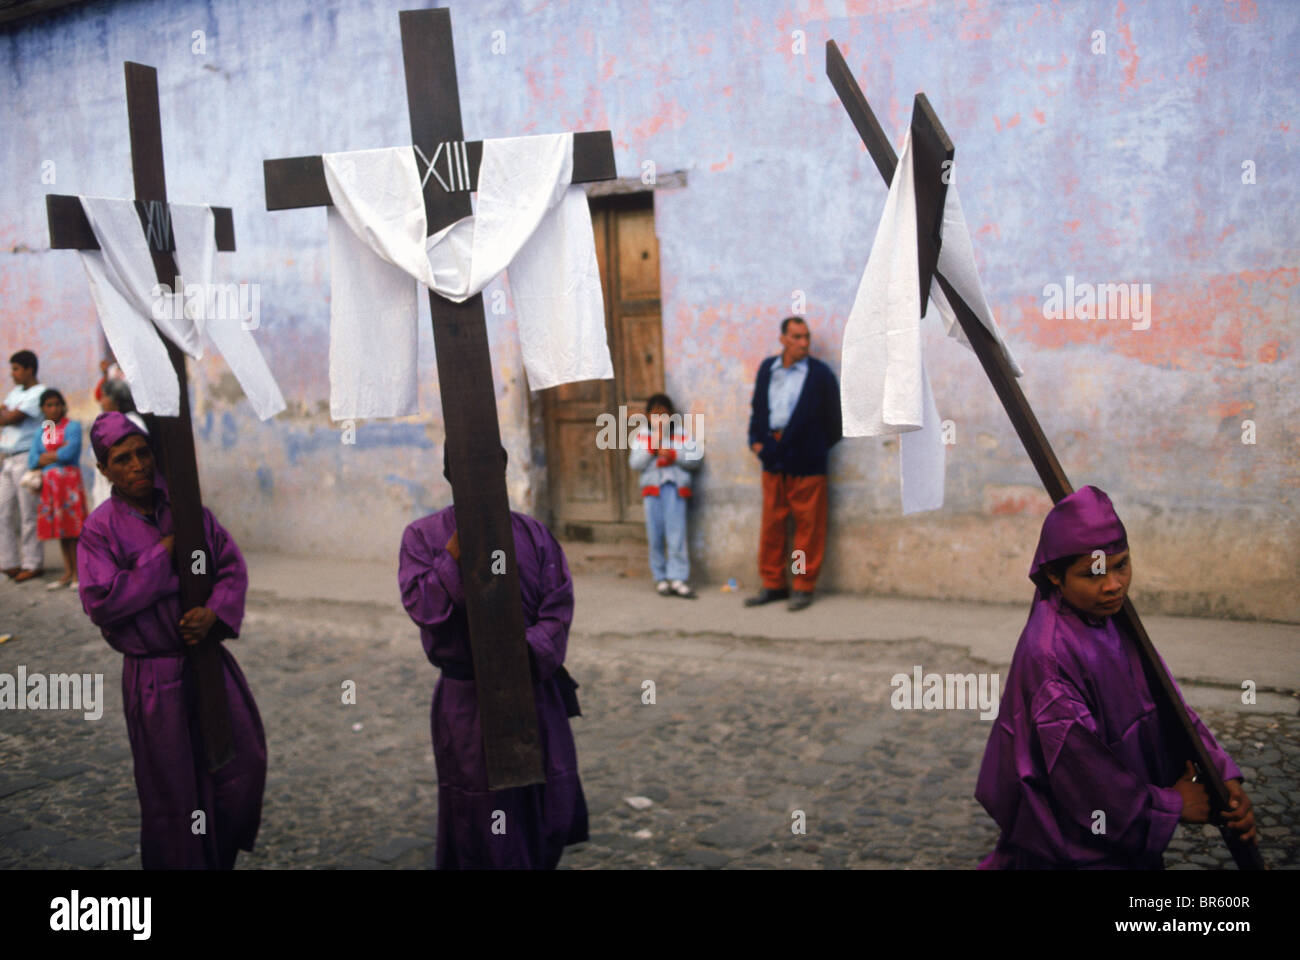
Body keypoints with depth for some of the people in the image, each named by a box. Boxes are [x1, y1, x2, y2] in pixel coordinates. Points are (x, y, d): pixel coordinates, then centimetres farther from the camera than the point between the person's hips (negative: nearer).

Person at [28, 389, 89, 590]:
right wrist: (58, 453, -8)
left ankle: (78, 572, 1)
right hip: (49, 483, 5)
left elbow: (69, 453, -15)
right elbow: (32, 462, 4)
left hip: (70, 480, -5)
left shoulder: (72, 426, -1)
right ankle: (68, 572, 15)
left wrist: (45, 457, -1)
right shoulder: (41, 432, 14)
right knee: (60, 529, 9)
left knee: (73, 528, -5)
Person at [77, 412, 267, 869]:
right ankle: (184, 862, 27)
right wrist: (161, 557, -18)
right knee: (172, 792, 7)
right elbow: (100, 603, -18)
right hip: (155, 676, -4)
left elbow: (233, 567, 3)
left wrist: (215, 611, -15)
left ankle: (221, 857, 29)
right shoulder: (101, 529, -9)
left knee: (244, 763, 8)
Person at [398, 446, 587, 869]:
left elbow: (558, 608, -1)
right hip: (467, 703, -2)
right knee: (479, 820, 5)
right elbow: (422, 606, -14)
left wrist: (526, 655, -16)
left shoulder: (532, 533, 5)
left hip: (536, 695, 3)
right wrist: (459, 545, -19)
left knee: (553, 814, 9)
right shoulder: (423, 536, -1)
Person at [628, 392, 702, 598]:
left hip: (676, 486, -1)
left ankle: (677, 577, -10)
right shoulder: (642, 436, 13)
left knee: (676, 531, -9)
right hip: (652, 487, 1)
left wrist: (674, 455, -8)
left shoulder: (681, 435, 12)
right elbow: (634, 463, 3)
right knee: (655, 534, 0)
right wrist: (652, 445, -6)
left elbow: (696, 459, 4)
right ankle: (660, 577, 8)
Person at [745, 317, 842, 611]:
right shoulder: (767, 368, 10)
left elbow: (833, 417, -1)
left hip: (806, 461, -4)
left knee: (808, 526, 1)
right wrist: (756, 440, 9)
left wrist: (818, 448, -2)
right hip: (772, 458, 5)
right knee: (771, 523, 10)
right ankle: (772, 584, 21)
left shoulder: (820, 373, -4)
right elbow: (757, 407, 19)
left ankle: (804, 587, 11)